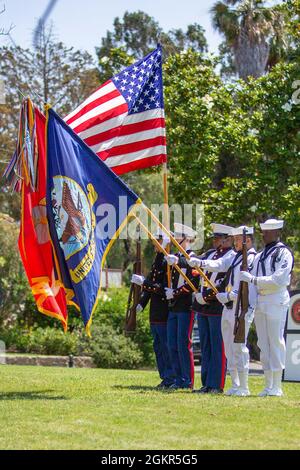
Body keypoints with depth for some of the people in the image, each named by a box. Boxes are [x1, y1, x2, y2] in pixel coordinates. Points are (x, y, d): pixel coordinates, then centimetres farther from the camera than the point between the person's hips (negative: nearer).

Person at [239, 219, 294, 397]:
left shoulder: (283, 253, -6)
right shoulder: (260, 256, 17)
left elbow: (279, 280, -16)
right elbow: (251, 277, 20)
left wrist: (253, 280, -18)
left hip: (276, 301, -8)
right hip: (260, 301, 8)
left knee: (276, 343, -6)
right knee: (263, 345, 8)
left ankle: (277, 387, -4)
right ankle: (269, 385, 13)